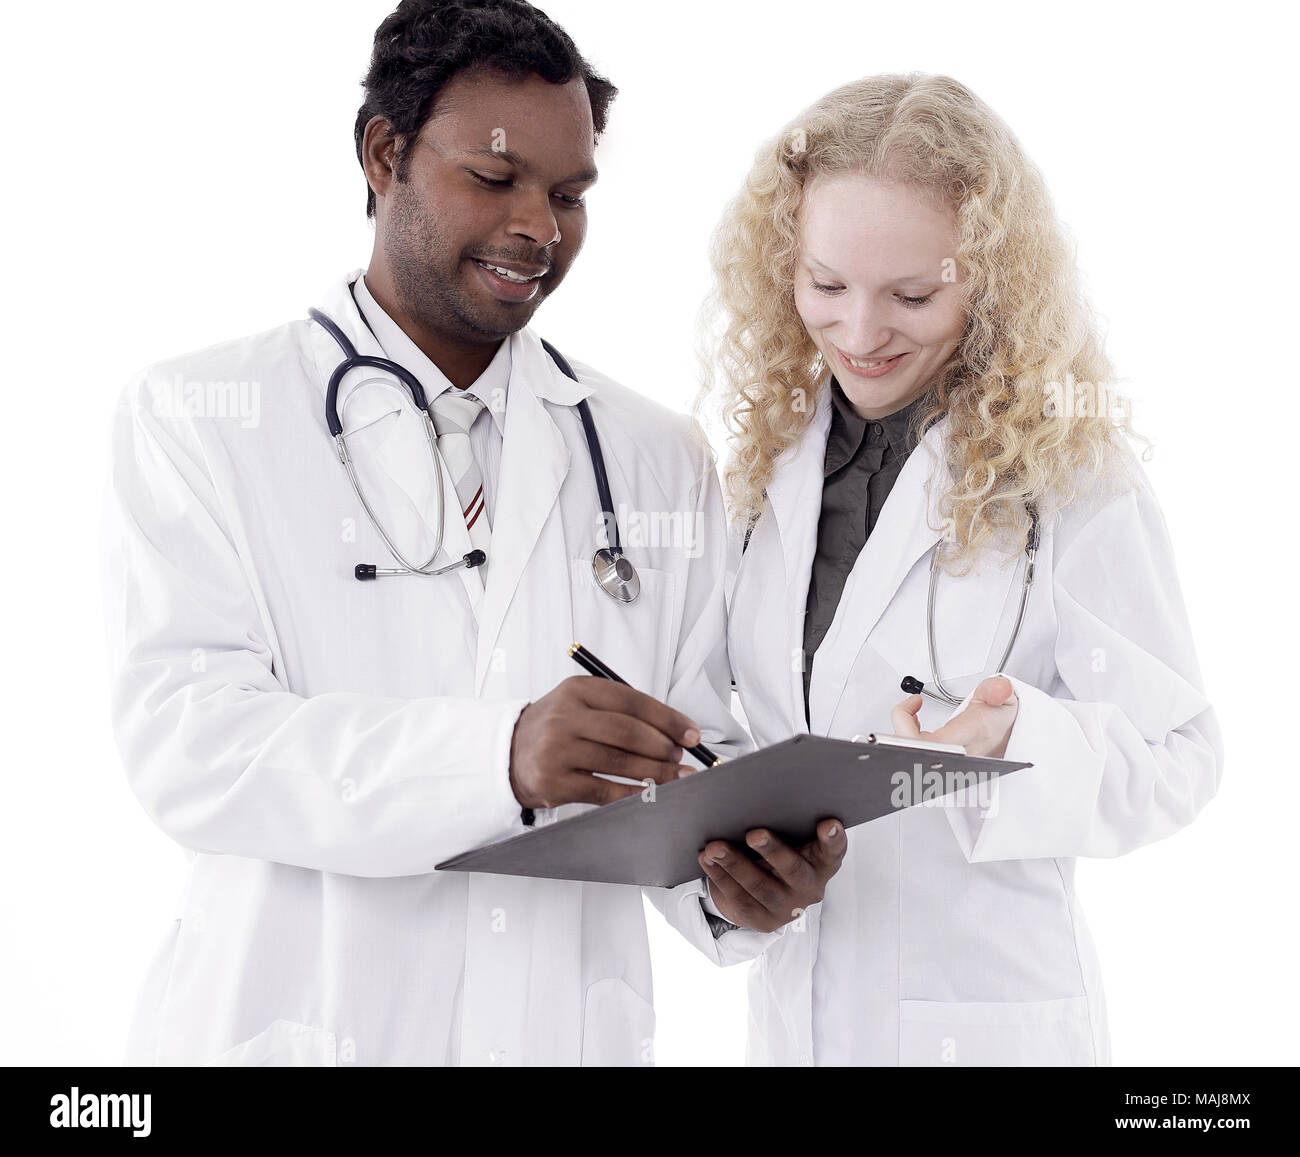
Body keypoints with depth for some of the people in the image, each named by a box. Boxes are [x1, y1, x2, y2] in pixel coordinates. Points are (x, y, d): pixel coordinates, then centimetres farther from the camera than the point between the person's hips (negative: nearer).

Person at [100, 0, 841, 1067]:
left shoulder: (660, 458, 7)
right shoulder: (194, 418, -3)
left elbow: (700, 761, 4)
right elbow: (187, 741, -16)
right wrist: (502, 754, -30)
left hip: (576, 1027, 3)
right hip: (294, 1022, -3)